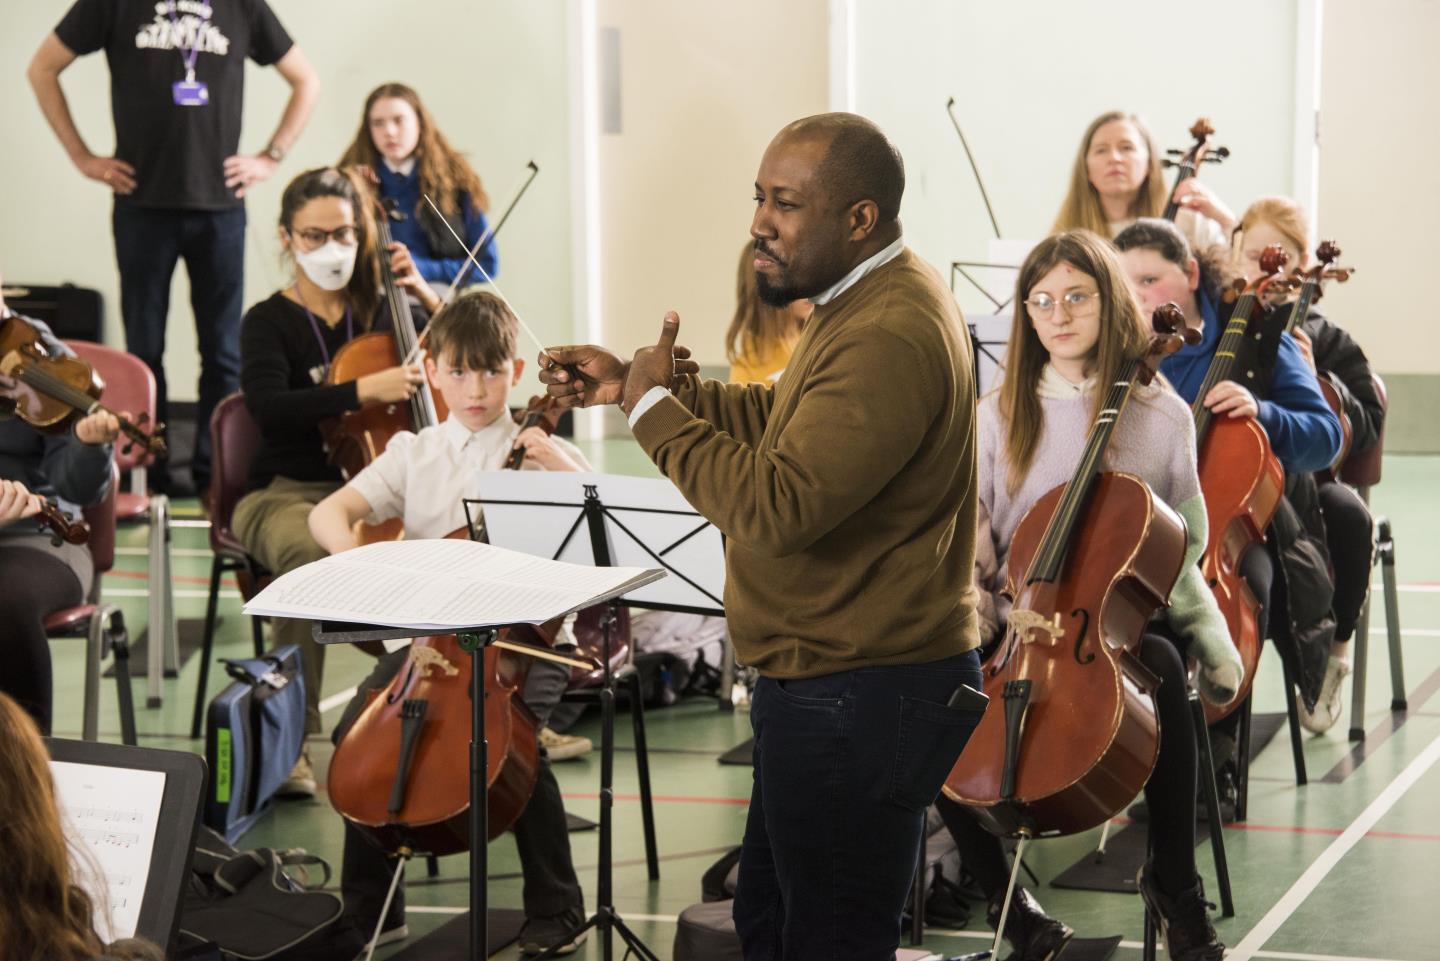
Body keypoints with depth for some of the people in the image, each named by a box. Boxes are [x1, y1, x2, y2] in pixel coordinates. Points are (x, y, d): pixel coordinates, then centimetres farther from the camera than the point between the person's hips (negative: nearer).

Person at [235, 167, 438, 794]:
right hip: (289, 493, -3)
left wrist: (425, 295, -1)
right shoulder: (269, 322, 2)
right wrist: (364, 390, -28)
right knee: (309, 551, -40)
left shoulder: (382, 313, 14)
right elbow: (269, 407, -18)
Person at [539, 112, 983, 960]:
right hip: (845, 677, 11)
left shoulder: (891, 337, -25)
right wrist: (635, 384, 10)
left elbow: (778, 506, -32)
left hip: (860, 699, -11)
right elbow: (786, 420, 20)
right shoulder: (879, 297, 9)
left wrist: (654, 407, -19)